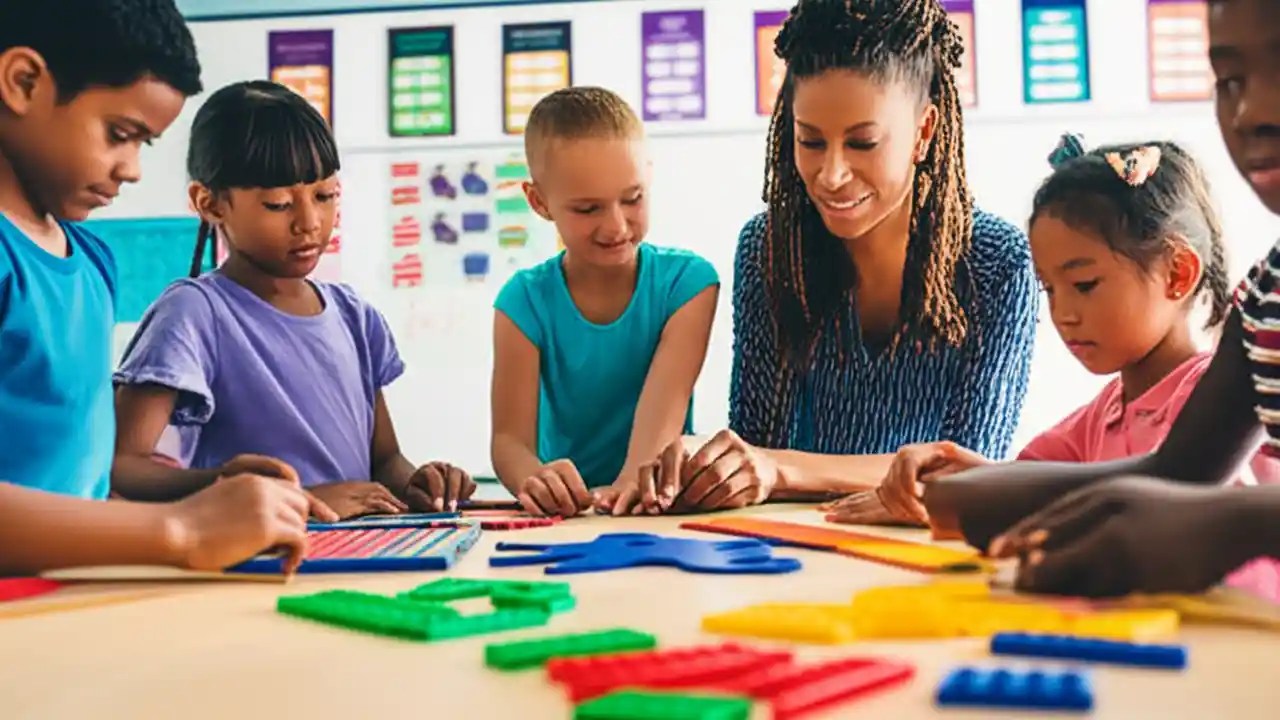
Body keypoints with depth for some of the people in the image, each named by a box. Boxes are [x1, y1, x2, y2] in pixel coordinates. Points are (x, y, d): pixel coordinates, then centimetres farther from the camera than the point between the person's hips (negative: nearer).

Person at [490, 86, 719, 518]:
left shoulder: (686, 281, -3)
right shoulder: (526, 301, -3)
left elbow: (666, 399, -17)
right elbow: (510, 437, -10)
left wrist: (634, 481, -38)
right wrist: (536, 481, -34)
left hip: (664, 510, 0)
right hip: (565, 517, 0)